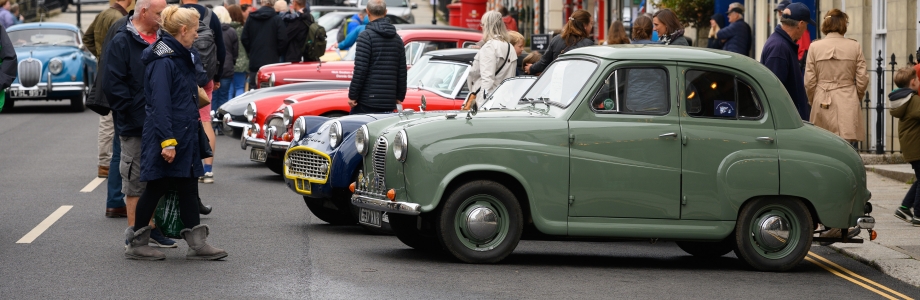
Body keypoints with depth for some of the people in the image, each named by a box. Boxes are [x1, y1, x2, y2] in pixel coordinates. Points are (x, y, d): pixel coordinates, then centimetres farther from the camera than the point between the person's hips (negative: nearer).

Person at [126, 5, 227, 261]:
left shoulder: (184, 57, 14)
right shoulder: (163, 61, -17)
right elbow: (160, 104, -22)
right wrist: (167, 141, -26)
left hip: (185, 136, 10)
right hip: (164, 136, -10)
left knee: (188, 187, 8)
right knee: (156, 188, -1)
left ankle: (196, 244, 11)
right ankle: (136, 244, 10)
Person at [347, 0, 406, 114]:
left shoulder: (366, 36, -7)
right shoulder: (397, 38, 13)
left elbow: (360, 69, -13)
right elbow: (402, 71, 15)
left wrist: (352, 96, -8)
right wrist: (400, 96, 22)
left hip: (367, 100, -6)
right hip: (389, 102, 6)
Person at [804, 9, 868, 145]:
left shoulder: (815, 47, -1)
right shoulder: (854, 46, -1)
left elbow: (809, 81, 1)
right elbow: (862, 79, 2)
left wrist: (812, 101, 17)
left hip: (822, 103, 1)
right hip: (848, 102, 0)